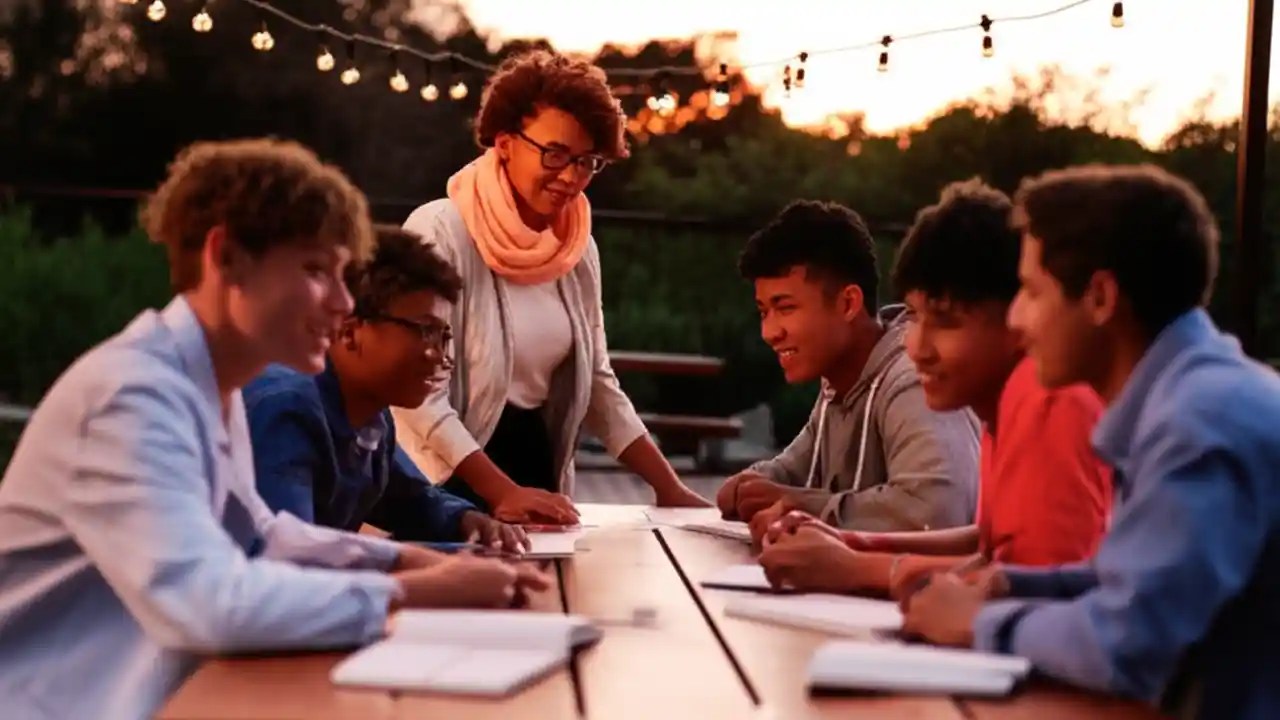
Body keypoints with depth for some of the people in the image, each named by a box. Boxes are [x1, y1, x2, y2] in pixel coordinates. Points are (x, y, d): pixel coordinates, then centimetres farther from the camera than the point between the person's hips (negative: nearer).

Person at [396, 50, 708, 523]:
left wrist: (669, 487, 7)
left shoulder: (578, 248, 6)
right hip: (446, 489, -5)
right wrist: (500, 493, -23)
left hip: (536, 471, 5)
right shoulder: (439, 233, -13)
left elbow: (596, 382, 14)